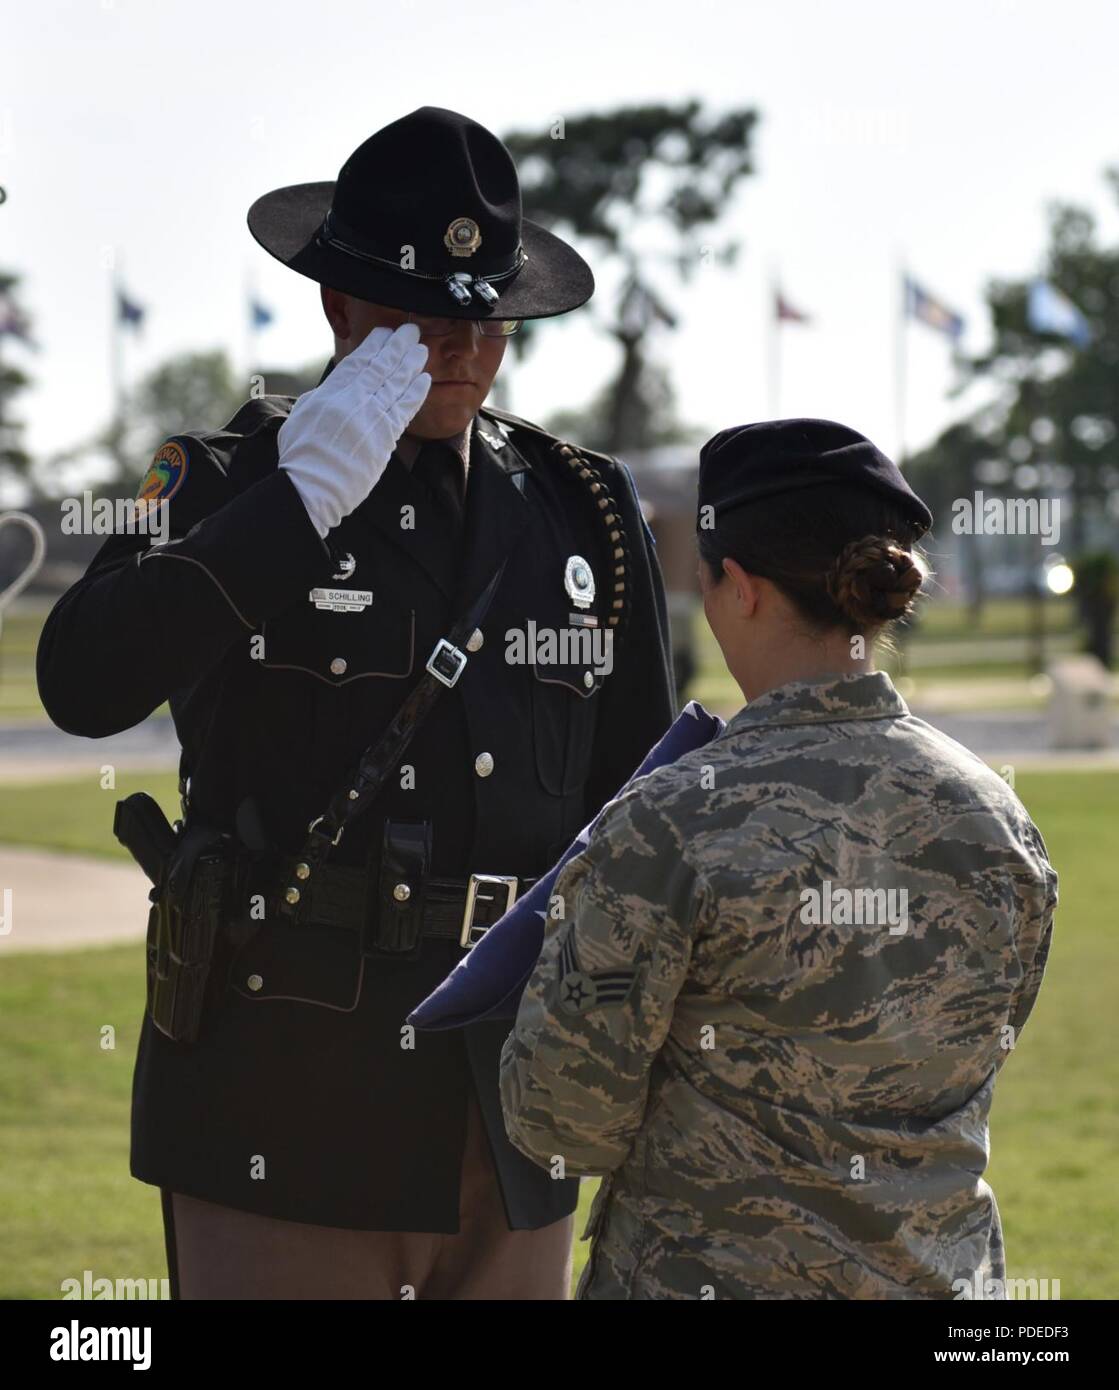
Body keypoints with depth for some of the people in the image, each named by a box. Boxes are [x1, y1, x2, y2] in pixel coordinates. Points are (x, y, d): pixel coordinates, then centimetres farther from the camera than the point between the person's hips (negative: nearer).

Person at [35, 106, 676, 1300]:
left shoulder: (579, 512, 9)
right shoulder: (224, 486, -2)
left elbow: (636, 788, 15)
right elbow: (82, 684, -20)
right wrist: (303, 498, -22)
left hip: (508, 1107, 4)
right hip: (282, 1096, -4)